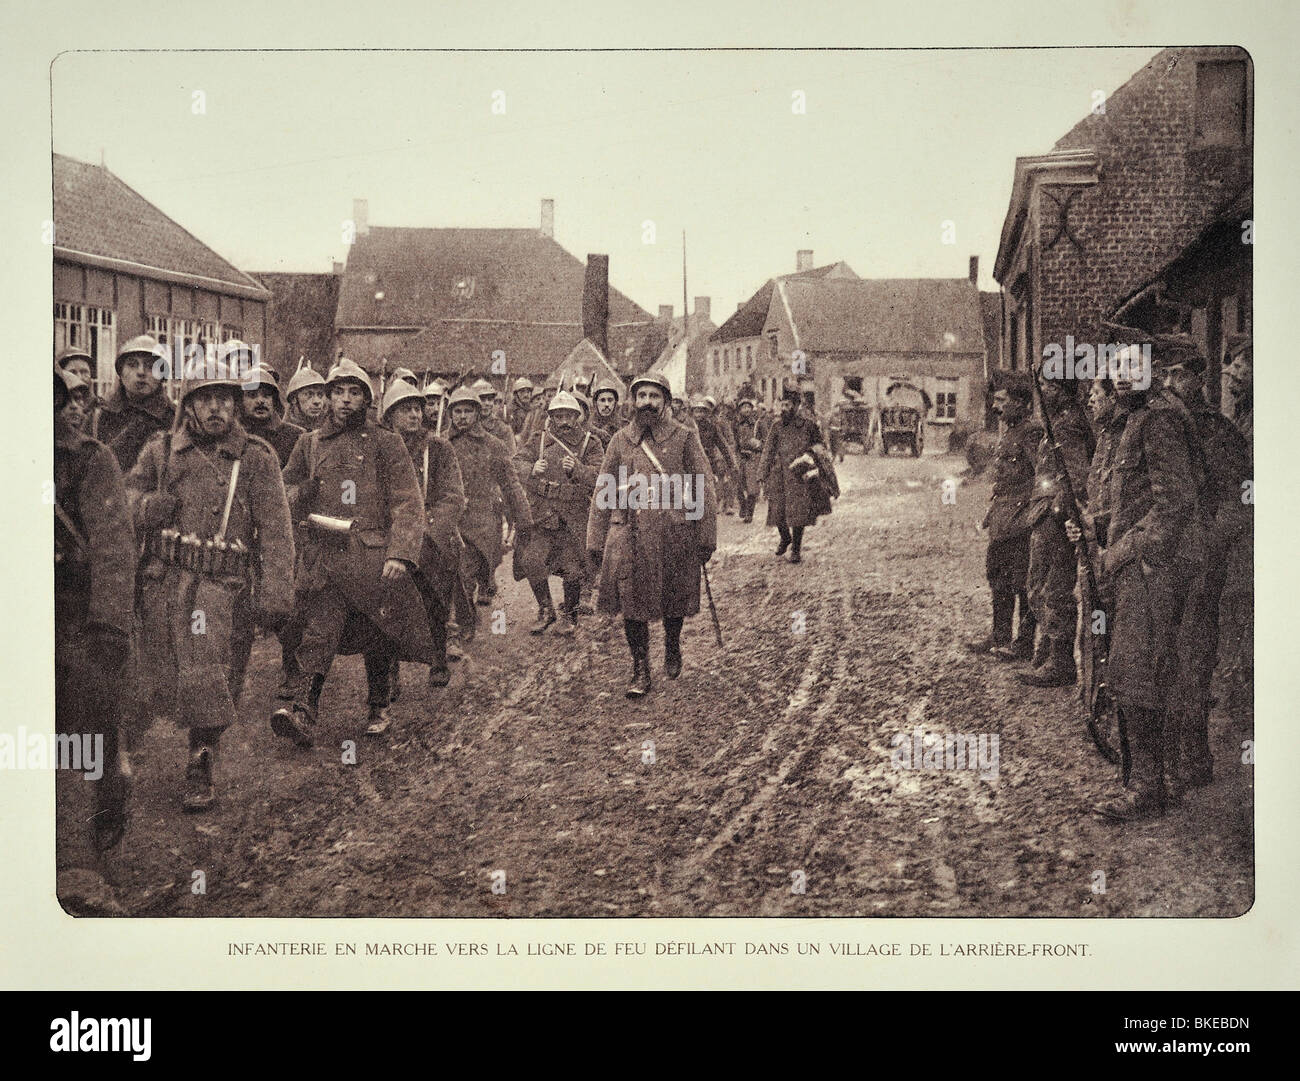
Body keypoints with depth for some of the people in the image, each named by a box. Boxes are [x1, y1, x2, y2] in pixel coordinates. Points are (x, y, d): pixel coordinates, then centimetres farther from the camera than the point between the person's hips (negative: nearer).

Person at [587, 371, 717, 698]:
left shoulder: (684, 438, 2)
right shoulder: (620, 440, 8)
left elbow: (705, 490, 2)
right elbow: (603, 493, 11)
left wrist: (707, 538, -2)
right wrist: (596, 541, 7)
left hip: (675, 533, -1)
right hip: (629, 534, 1)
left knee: (674, 600, 12)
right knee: (632, 603, -3)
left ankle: (672, 648, 39)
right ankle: (640, 671, 7)